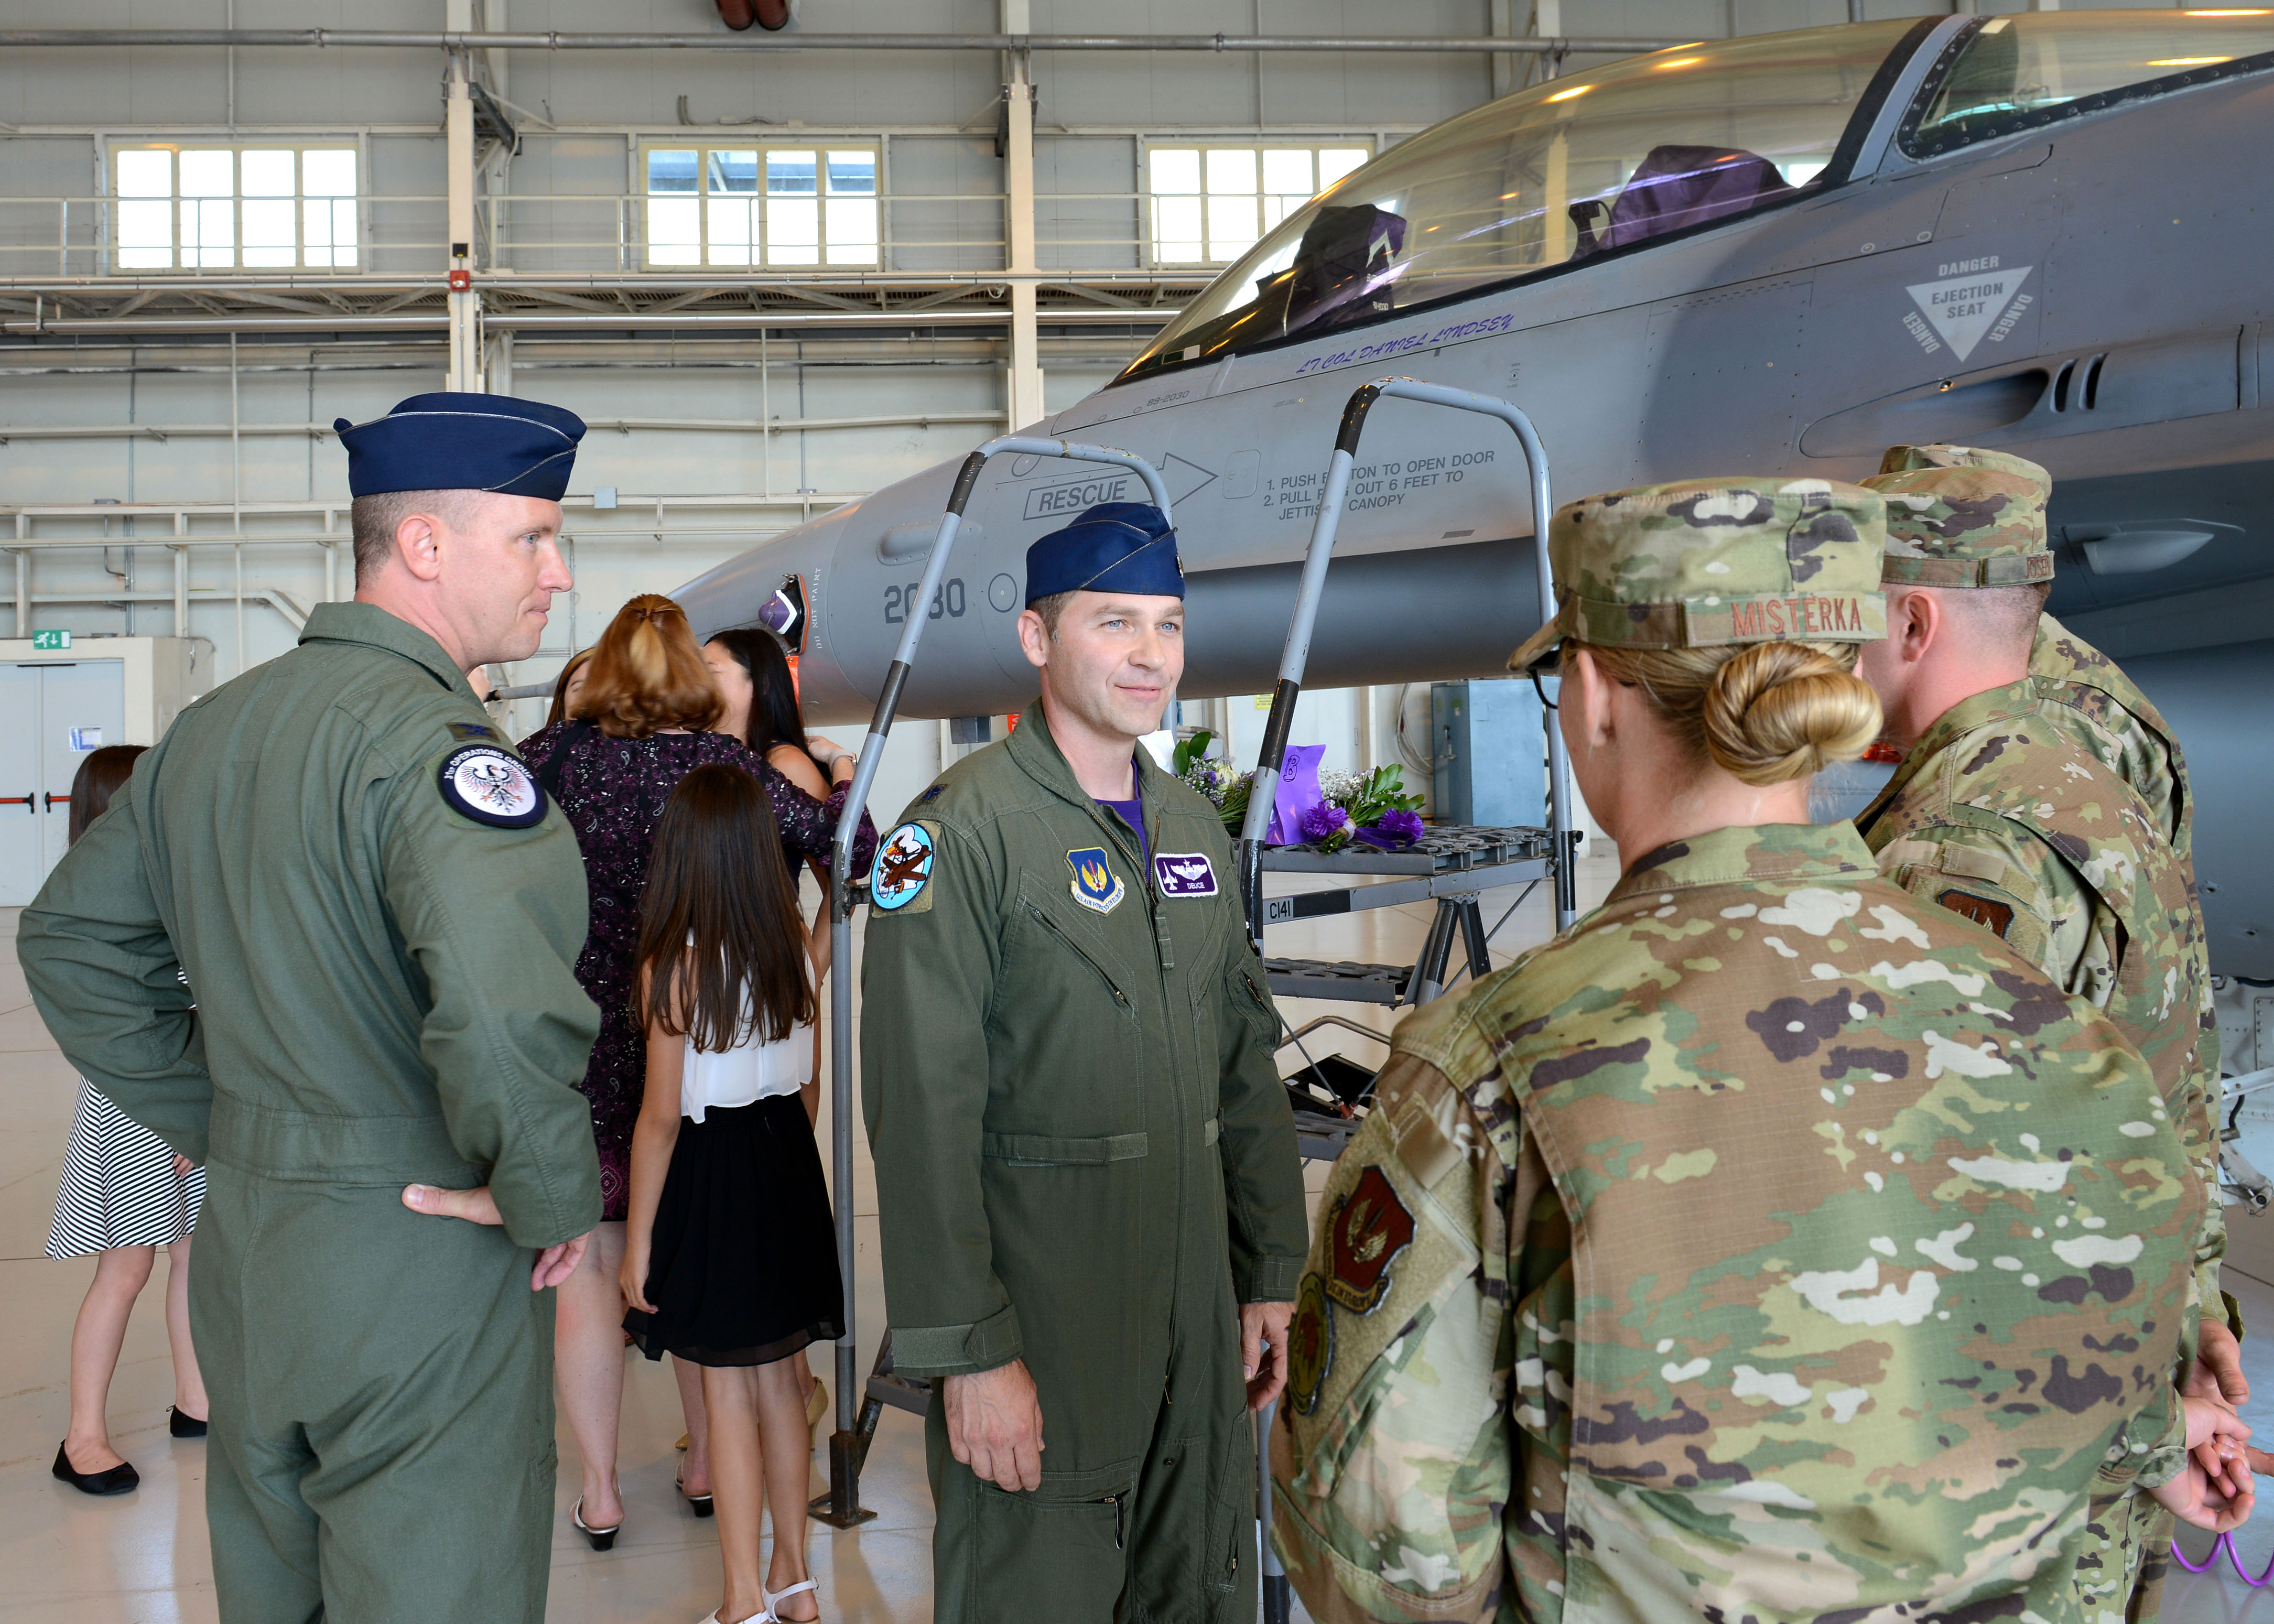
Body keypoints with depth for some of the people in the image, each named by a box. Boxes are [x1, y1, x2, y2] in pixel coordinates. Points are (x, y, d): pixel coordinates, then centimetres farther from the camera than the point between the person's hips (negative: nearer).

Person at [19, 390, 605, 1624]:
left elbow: (71, 935, 18)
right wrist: (550, 1200, -21)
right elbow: (503, 1003, -37)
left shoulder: (212, 725, 7)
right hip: (418, 1271, -9)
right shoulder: (428, 736, -21)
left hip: (242, 1246, 9)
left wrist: (207, 1118, 16)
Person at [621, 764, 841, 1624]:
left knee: (728, 1397, 6)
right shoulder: (797, 943, -3)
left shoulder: (672, 964, -16)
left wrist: (638, 1242, -6)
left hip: (711, 1169, -5)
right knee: (780, 1382, 17)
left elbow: (660, 1118, -13)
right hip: (788, 1163, 5)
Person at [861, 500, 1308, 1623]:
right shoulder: (960, 832, -13)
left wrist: (1270, 1276, 12)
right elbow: (923, 1119, -17)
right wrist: (968, 1353, -18)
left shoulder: (1196, 828, 10)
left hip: (1200, 1322, 7)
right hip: (1041, 1328, -6)